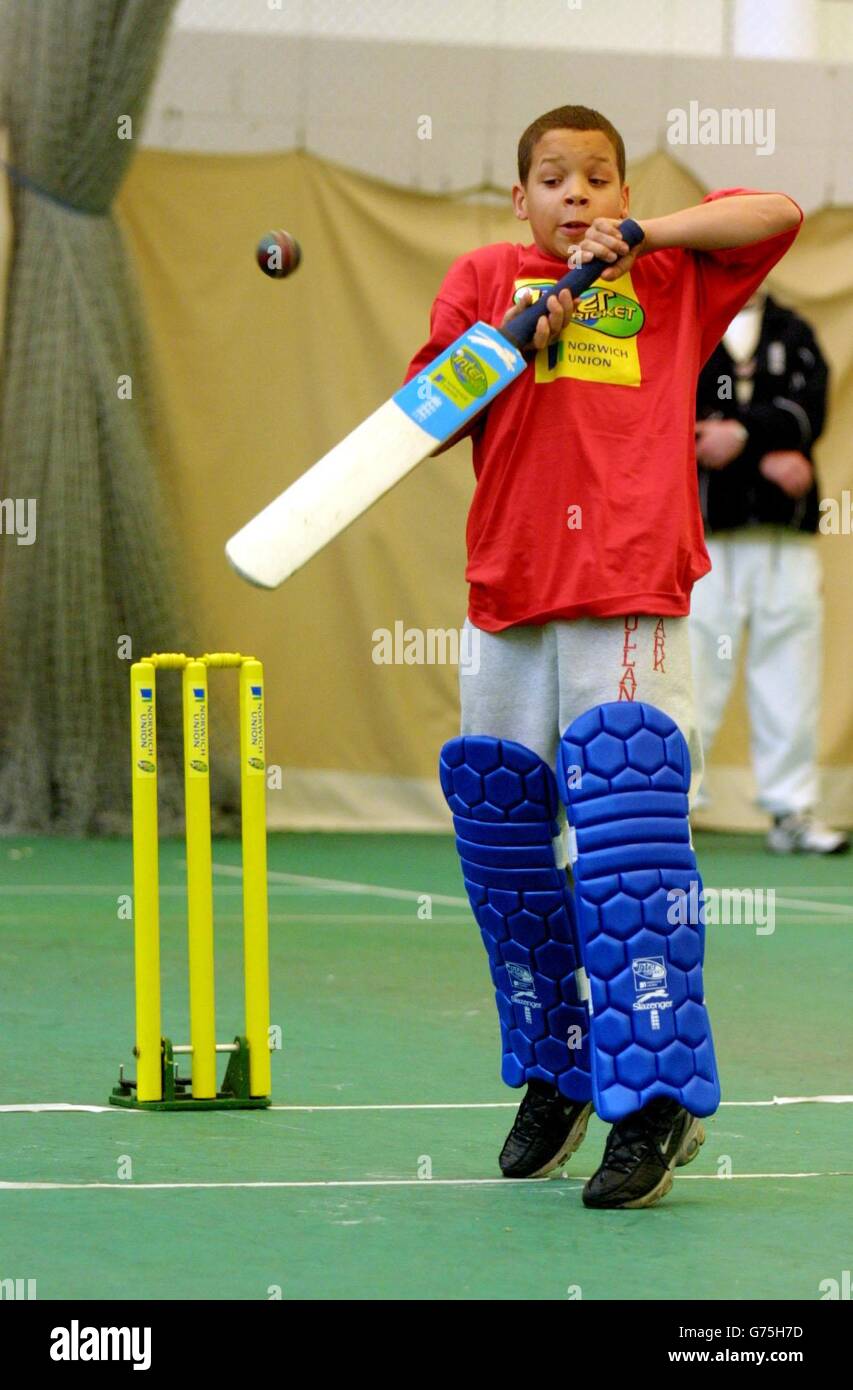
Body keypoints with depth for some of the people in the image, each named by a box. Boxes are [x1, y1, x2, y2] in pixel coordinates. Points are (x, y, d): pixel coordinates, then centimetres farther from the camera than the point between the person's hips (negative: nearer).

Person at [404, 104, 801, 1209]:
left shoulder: (671, 281, 13)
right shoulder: (485, 278, 14)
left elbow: (777, 214, 2)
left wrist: (640, 238, -2)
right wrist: (513, 342, -6)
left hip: (631, 600, -3)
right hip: (509, 597, 3)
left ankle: (658, 1098, -10)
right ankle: (549, 1075, 23)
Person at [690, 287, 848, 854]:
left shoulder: (793, 333, 14)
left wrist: (742, 434, -18)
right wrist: (769, 458, -11)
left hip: (786, 530, 3)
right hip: (703, 526, -3)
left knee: (790, 662, 3)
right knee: (693, 660, -7)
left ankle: (793, 811, 8)